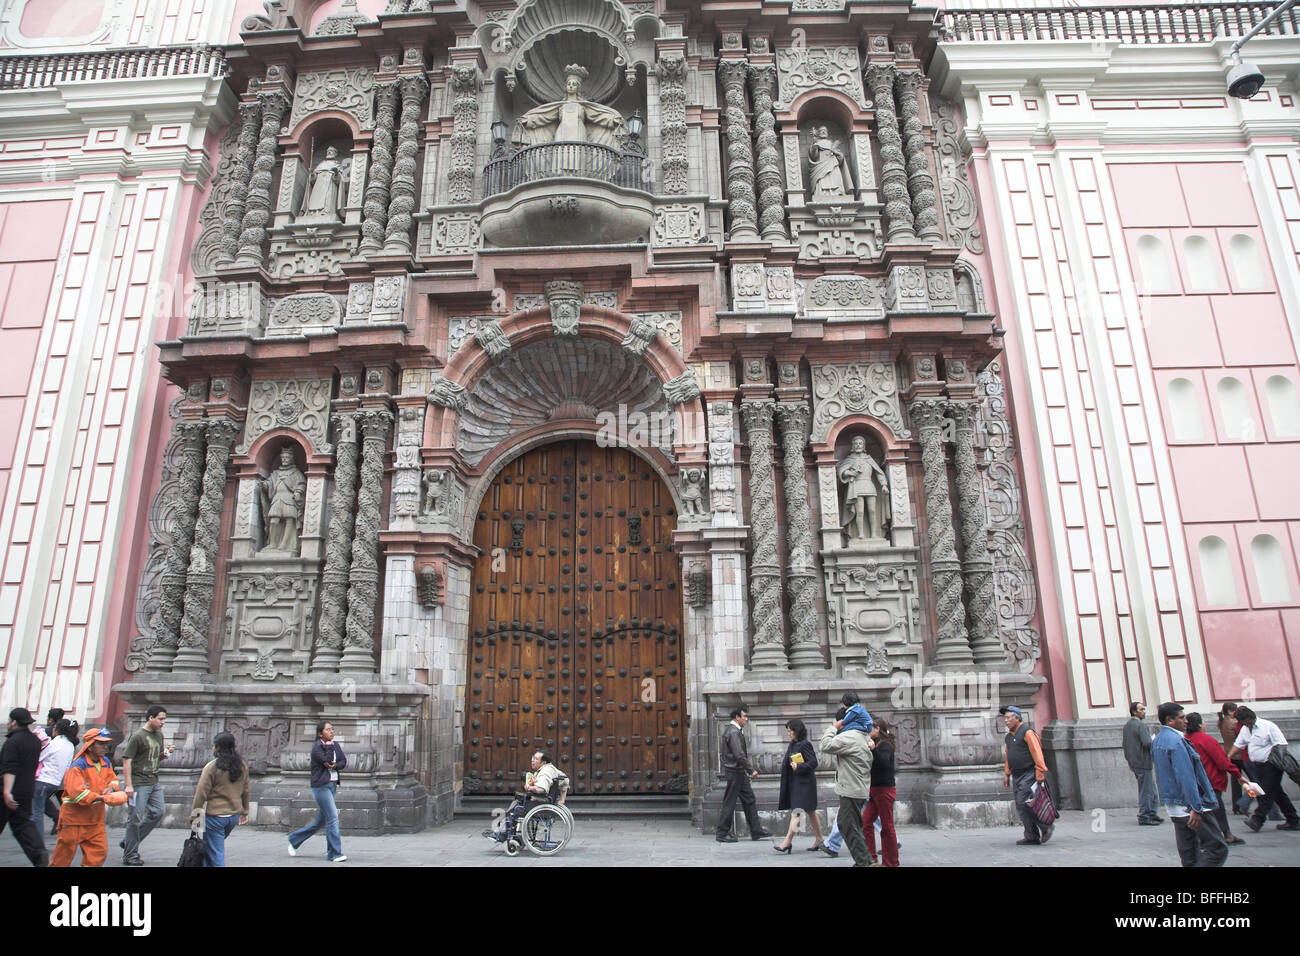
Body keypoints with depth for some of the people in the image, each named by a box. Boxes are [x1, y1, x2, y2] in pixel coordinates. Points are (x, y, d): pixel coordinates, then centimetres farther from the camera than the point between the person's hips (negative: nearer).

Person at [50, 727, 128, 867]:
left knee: (99, 851, 2)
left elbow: (113, 780, 19)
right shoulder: (78, 765, -18)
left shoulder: (106, 764, 6)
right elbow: (76, 792, -25)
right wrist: (102, 798, -28)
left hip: (96, 818, 6)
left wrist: (111, 787, -6)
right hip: (74, 816, -6)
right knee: (65, 852, 6)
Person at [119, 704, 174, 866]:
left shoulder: (159, 734, 12)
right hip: (138, 783, -8)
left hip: (154, 782, 8)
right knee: (135, 819, -2)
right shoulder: (137, 736, -12)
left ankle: (129, 841, 21)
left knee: (158, 812, 7)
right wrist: (128, 785, -18)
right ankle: (129, 855, 10)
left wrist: (165, 753, -1)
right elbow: (126, 760, -14)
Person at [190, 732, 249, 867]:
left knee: (215, 853, 2)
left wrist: (194, 815, -3)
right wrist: (244, 811, 21)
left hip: (215, 816, -6)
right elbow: (246, 791, 13)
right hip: (234, 815, 6)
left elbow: (201, 794, -11)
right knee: (218, 844, 24)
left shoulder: (212, 767, -12)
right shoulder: (242, 766, 6)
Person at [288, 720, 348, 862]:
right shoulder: (317, 746, -9)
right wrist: (329, 747, -9)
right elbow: (326, 761, -19)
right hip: (321, 786, -7)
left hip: (332, 784, 7)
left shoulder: (335, 745, 10)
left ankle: (294, 839, 33)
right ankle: (334, 853, -5)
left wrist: (335, 765, -14)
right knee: (332, 817, -11)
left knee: (321, 821, 15)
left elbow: (344, 761, 5)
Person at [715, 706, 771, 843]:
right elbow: (739, 755, -24)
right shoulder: (733, 732, -19)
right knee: (729, 802, -1)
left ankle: (756, 831, 18)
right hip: (734, 771, -10)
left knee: (749, 800, 12)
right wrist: (751, 770, -19)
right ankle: (721, 833, 8)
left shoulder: (731, 729, 13)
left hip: (739, 771, 10)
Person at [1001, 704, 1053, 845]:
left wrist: (1040, 772, -20)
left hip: (1028, 774, -8)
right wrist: (1006, 774, 20)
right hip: (1017, 776, 8)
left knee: (1023, 803, -16)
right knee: (1020, 807, 5)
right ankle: (1032, 837, 9)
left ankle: (1045, 826, 1)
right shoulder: (1008, 736, 17)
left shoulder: (1027, 732, -9)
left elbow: (1037, 753, -15)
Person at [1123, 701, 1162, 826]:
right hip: (1143, 762, -9)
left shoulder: (1126, 726, 14)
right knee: (1145, 791, -3)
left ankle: (1152, 814, 22)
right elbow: (1147, 743, -24)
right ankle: (1144, 817, 1)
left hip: (1134, 762, 9)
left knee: (1151, 789, 18)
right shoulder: (1140, 725, -15)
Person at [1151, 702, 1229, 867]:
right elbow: (1186, 777, -22)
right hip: (1189, 804, -9)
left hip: (1172, 805, 9)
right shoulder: (1176, 741, -17)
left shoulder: (1157, 740, 13)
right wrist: (1196, 808, -23)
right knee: (1217, 848, -4)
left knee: (1188, 853, 13)